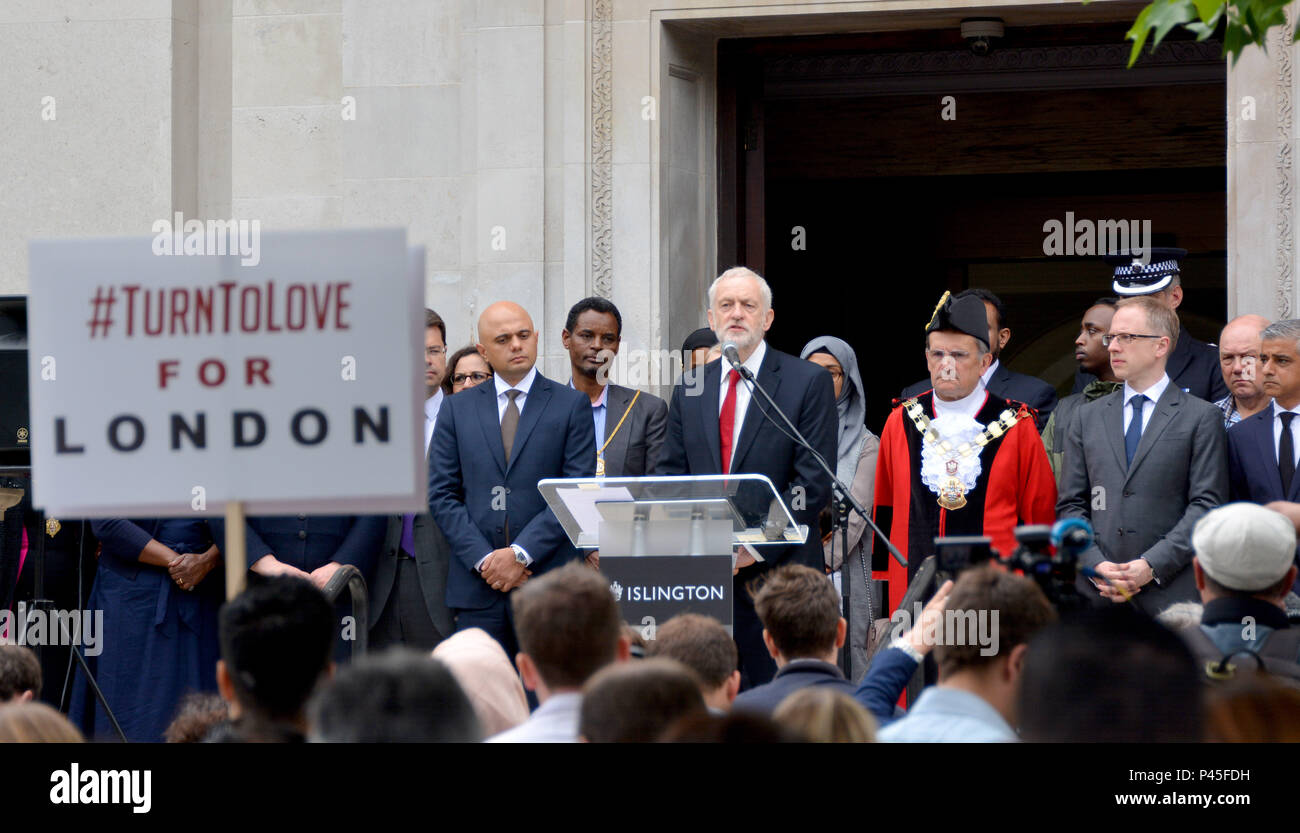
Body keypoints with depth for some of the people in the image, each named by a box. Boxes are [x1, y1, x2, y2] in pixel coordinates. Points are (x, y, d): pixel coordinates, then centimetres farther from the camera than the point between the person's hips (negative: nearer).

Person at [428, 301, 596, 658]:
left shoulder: (572, 405, 6)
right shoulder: (457, 409, 12)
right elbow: (441, 494, 7)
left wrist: (521, 554, -10)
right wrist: (483, 559, -6)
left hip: (549, 580, -2)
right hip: (477, 586, 2)